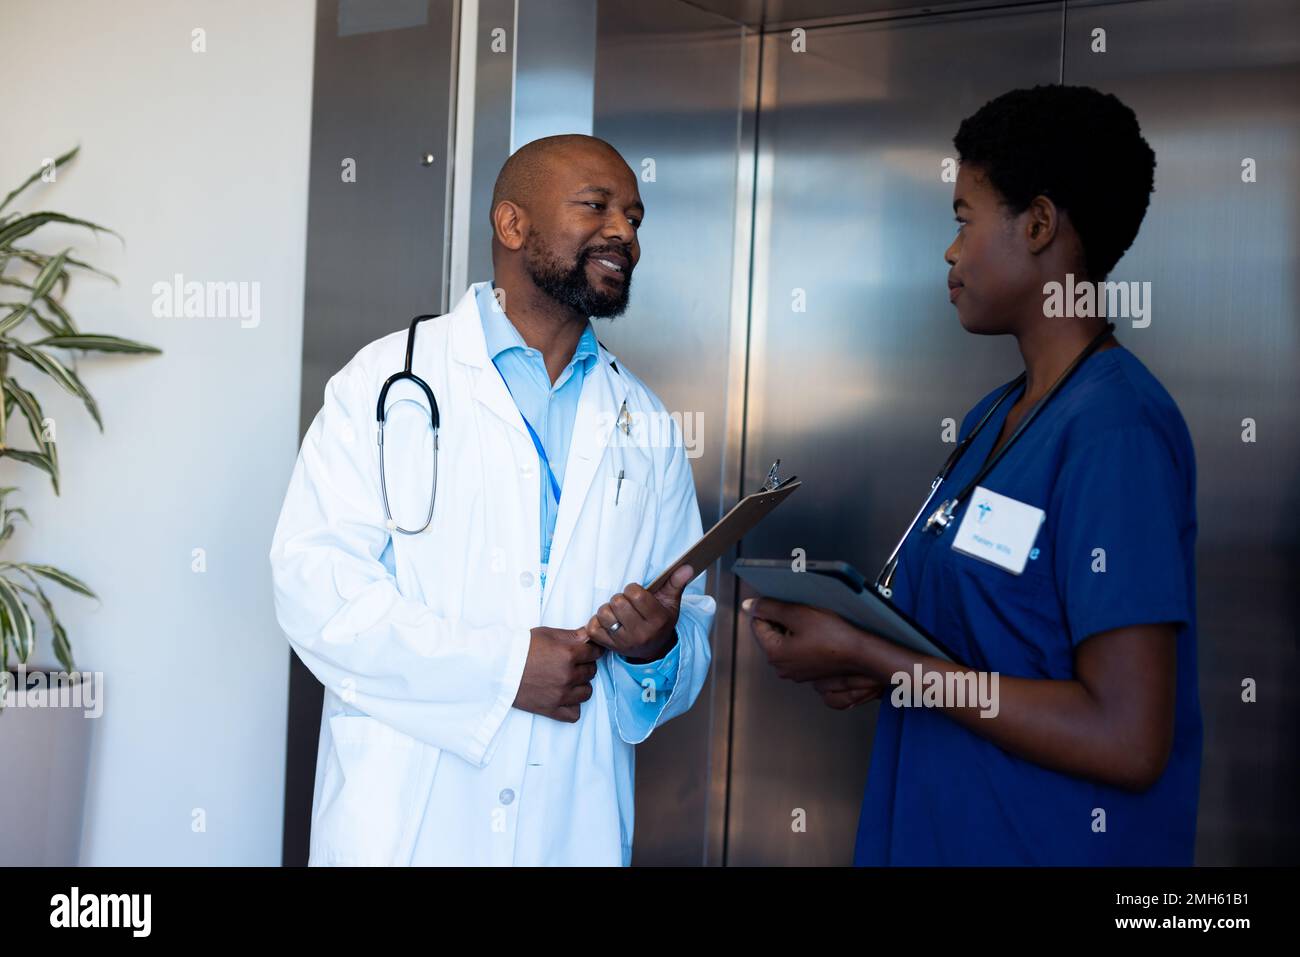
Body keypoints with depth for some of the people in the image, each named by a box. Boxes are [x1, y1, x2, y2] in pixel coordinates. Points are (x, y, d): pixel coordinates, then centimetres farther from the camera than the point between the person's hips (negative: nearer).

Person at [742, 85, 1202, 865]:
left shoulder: (1116, 429, -20)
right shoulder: (992, 418, 6)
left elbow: (1126, 740, -25)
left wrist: (870, 656, -20)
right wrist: (867, 658, -5)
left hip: (1044, 843, -8)